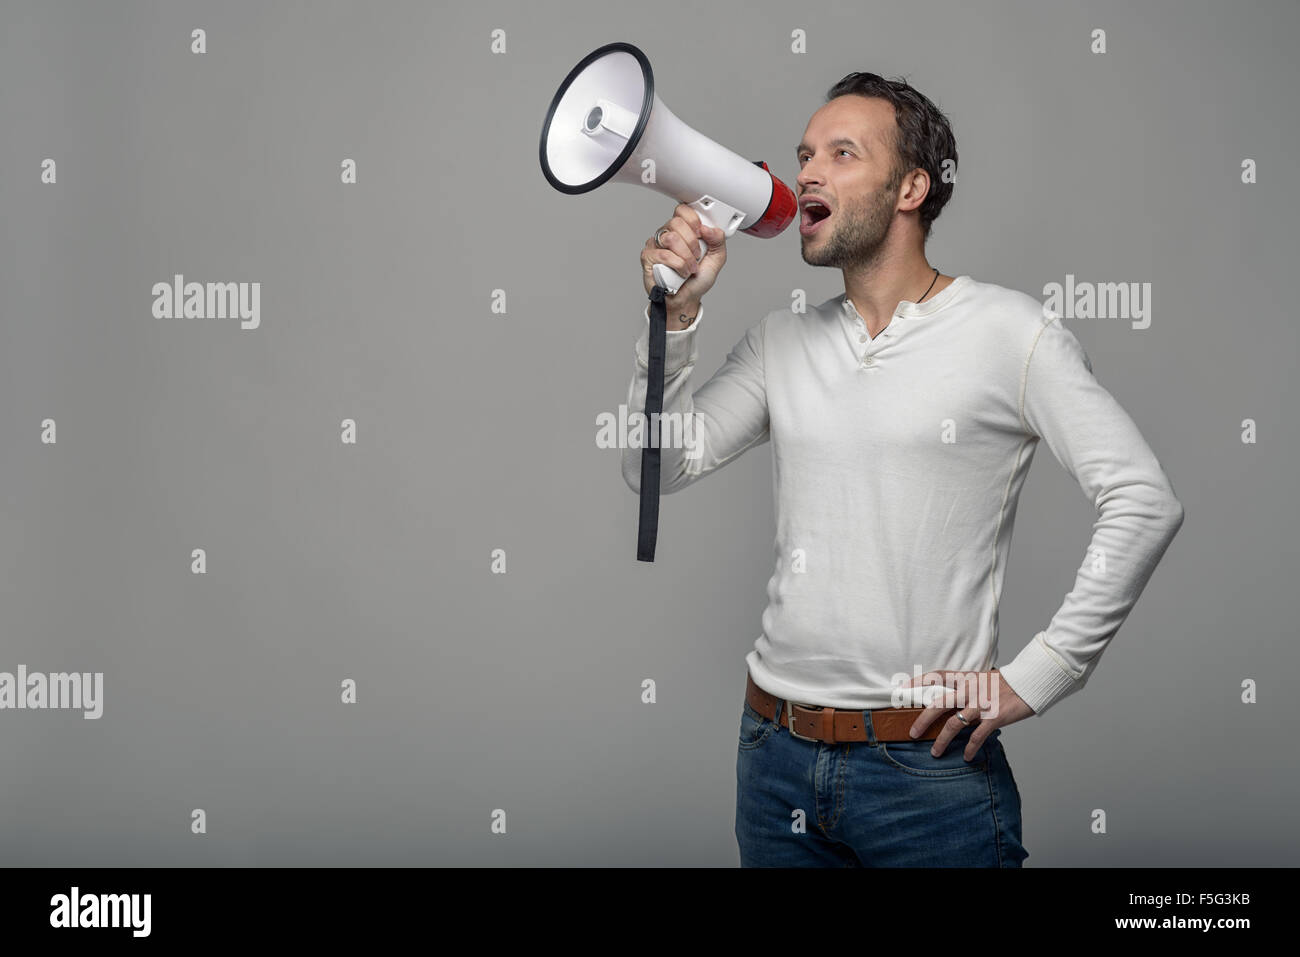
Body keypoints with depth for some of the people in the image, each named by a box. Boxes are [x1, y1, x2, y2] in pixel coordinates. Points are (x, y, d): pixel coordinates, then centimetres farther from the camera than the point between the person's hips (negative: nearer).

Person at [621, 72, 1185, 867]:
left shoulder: (1009, 331, -6)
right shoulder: (782, 340, 10)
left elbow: (1145, 504, -12)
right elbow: (658, 467, 5)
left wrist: (1034, 679, -13)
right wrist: (677, 311, -6)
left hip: (929, 764, -5)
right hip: (776, 753, 5)